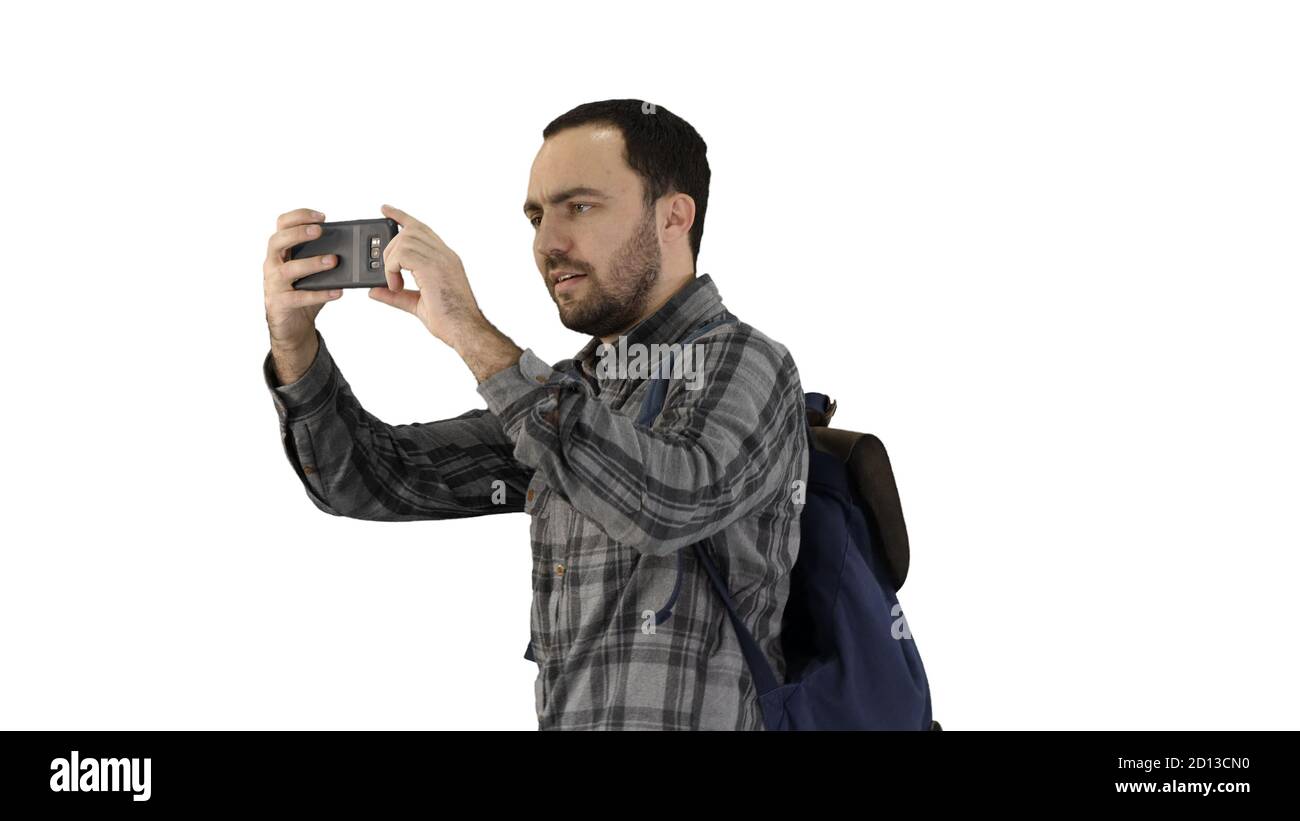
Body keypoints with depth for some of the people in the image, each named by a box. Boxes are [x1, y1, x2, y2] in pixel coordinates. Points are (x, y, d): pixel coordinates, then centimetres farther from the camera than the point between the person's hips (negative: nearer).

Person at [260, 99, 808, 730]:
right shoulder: (571, 395, 14)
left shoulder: (743, 365, -7)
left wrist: (472, 334, -21)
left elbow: (669, 504, -25)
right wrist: (293, 340, -3)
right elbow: (371, 481, 13)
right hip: (566, 714, 6)